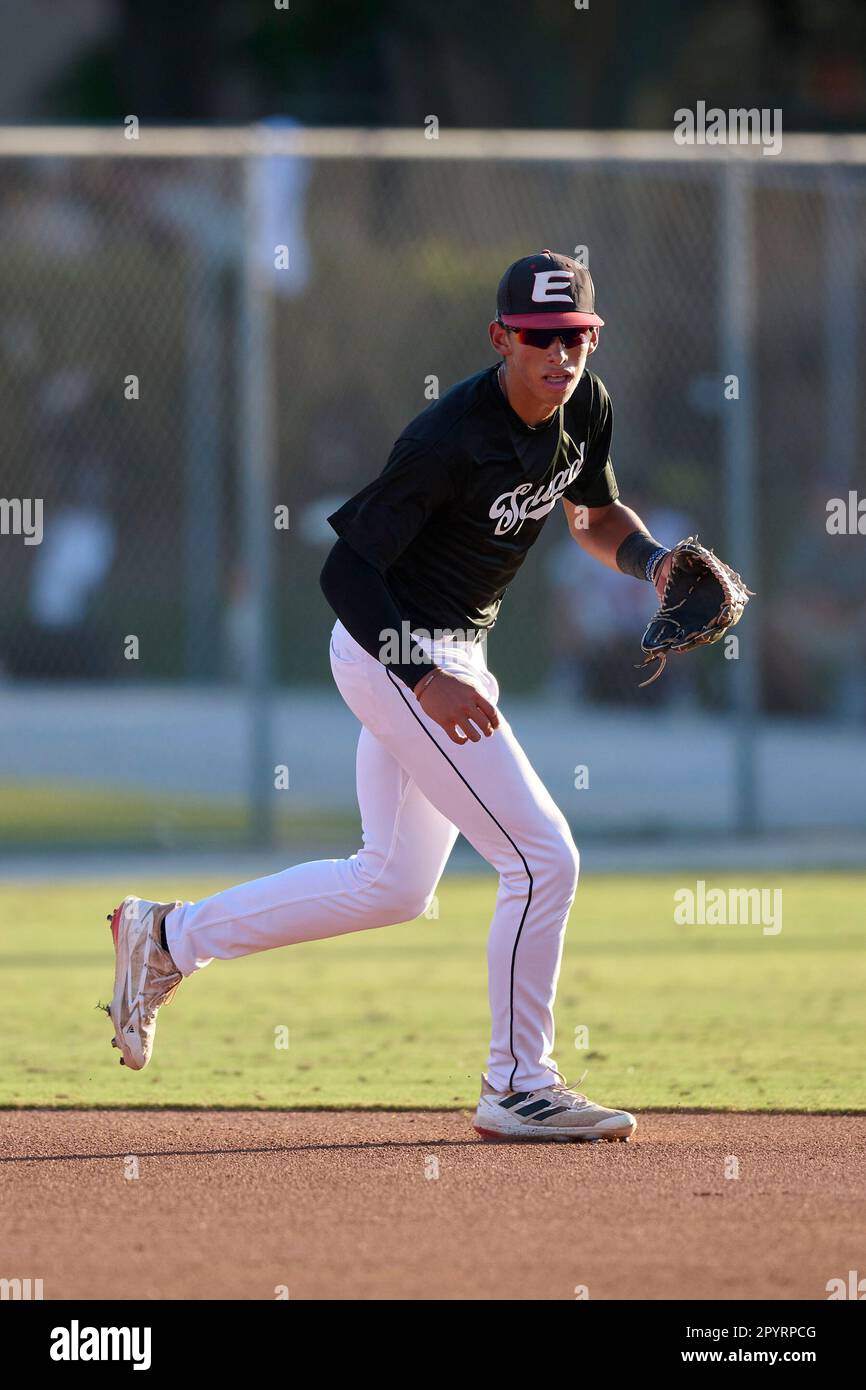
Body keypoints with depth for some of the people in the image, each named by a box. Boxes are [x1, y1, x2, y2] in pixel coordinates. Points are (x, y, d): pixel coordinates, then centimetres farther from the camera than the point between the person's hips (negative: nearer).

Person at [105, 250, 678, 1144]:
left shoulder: (585, 408, -2)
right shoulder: (453, 438, -26)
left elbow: (595, 517, 16)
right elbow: (345, 568, -23)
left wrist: (652, 561, -5)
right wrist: (426, 680, -29)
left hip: (446, 652, 9)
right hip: (394, 650, -9)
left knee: (392, 885, 18)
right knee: (542, 859, -11)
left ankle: (169, 937, 27)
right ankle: (518, 1087, 1)